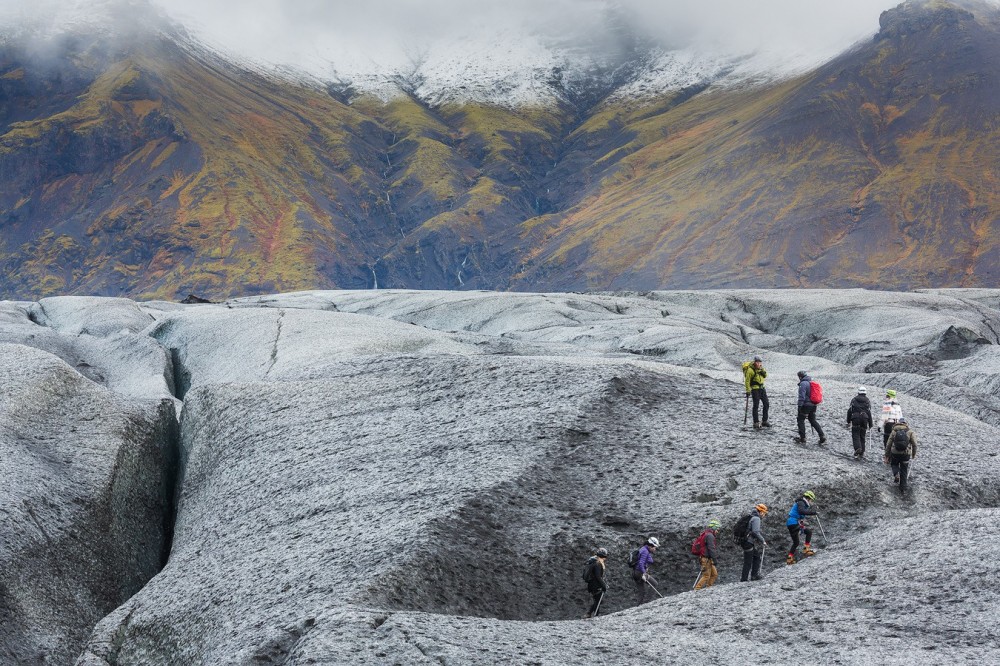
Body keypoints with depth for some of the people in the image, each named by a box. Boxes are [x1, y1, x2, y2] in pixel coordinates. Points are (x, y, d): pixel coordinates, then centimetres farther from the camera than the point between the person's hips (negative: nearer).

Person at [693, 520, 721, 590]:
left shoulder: (705, 534, 19)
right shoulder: (710, 535, -13)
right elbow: (711, 548, -19)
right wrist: (714, 559, -18)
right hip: (706, 559, -10)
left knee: (714, 574, 11)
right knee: (706, 576, -9)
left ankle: (708, 588, 11)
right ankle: (697, 589, -9)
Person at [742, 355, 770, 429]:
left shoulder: (760, 368, 5)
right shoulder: (750, 370, -17)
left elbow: (765, 376, 16)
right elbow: (747, 381, -15)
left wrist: (763, 372, -8)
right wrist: (748, 391, -17)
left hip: (762, 388, 8)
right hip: (755, 389, -8)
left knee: (766, 404, 10)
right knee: (756, 406, -8)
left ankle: (764, 421, 21)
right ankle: (756, 423, -5)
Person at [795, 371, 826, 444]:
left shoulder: (803, 383, -14)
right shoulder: (812, 382, 13)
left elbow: (802, 396, -20)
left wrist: (799, 406, -18)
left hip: (806, 405, -8)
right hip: (813, 405, 8)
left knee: (800, 420, 3)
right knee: (813, 421, 17)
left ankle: (802, 438, 2)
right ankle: (822, 436, 8)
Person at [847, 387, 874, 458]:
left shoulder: (854, 399, 6)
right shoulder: (867, 401, 8)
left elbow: (849, 410, 3)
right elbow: (869, 412, 4)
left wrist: (848, 421, 10)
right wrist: (870, 424, 8)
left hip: (855, 419, -2)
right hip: (864, 419, 2)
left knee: (855, 435, -3)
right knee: (862, 436, 11)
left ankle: (857, 448, -26)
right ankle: (861, 452, 9)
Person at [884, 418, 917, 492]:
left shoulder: (894, 431, 6)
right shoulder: (910, 432, 4)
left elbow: (888, 445, 5)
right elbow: (914, 444, -3)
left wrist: (887, 456, 12)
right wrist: (914, 454, 11)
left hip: (895, 453, 0)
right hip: (906, 454, 0)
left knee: (894, 464, 28)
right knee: (904, 471, 13)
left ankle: (896, 474, -2)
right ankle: (903, 488, 14)